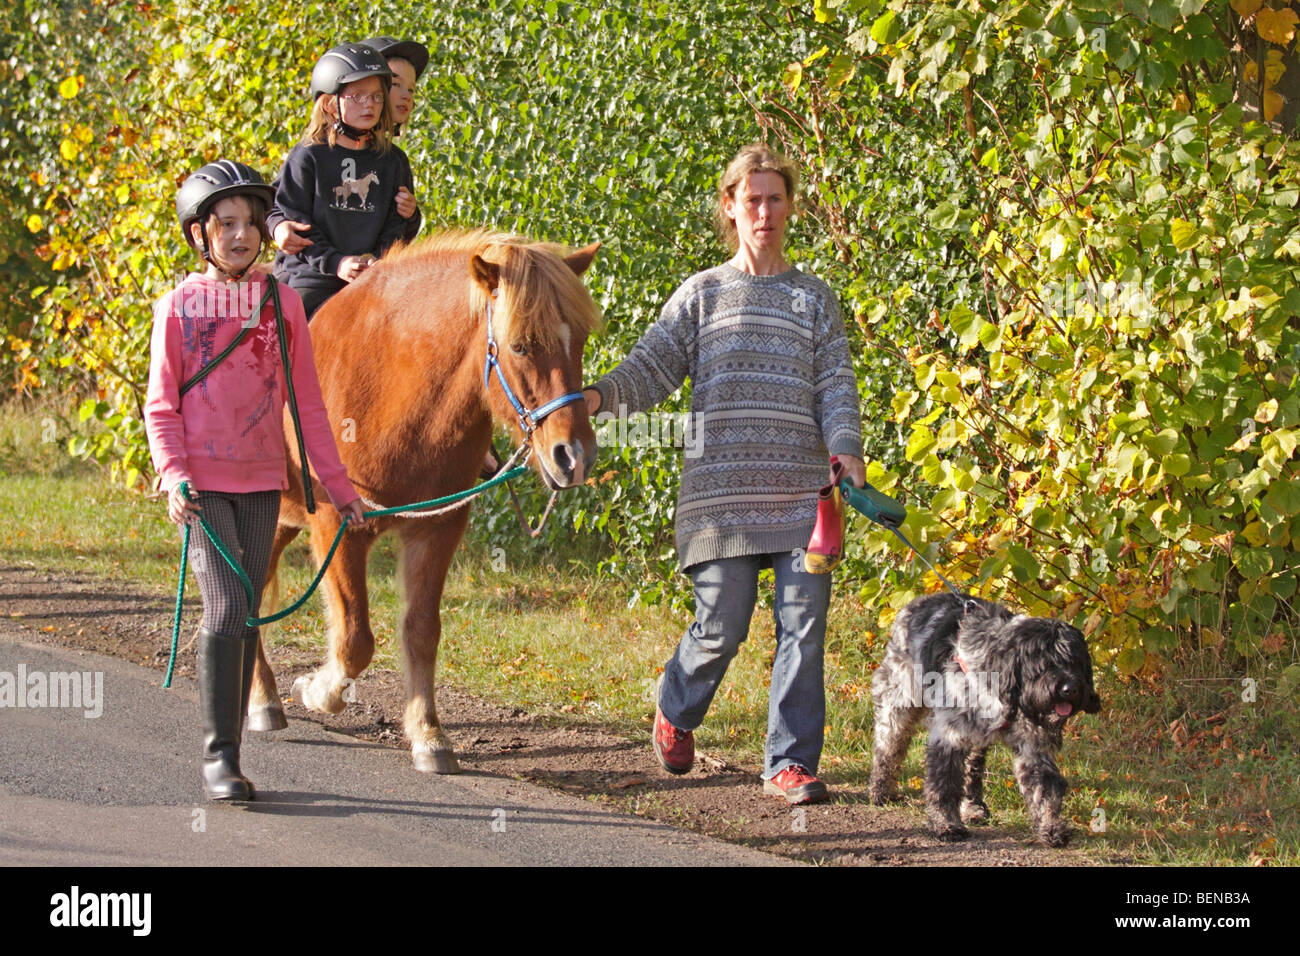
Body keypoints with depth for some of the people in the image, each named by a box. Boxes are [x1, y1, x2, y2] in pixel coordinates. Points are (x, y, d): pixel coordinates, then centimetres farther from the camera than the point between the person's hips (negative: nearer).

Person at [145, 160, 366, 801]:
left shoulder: (282, 304, 5)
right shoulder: (179, 306, -1)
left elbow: (306, 404, 10)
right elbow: (160, 406, -1)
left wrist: (337, 483, 10)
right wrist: (173, 475, -16)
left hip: (261, 482, 3)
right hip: (201, 484, -3)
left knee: (244, 617, 6)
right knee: (225, 608, -15)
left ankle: (228, 755, 15)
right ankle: (218, 757, -12)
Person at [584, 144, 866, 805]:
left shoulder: (813, 298, 13)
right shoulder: (702, 294, 10)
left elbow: (835, 384, 5)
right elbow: (652, 367, 2)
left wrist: (845, 447, -13)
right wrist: (600, 396, -17)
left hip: (801, 491, 1)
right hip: (722, 490, -1)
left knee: (803, 622, -6)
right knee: (722, 624, -2)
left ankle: (790, 762, 3)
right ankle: (675, 709, 29)